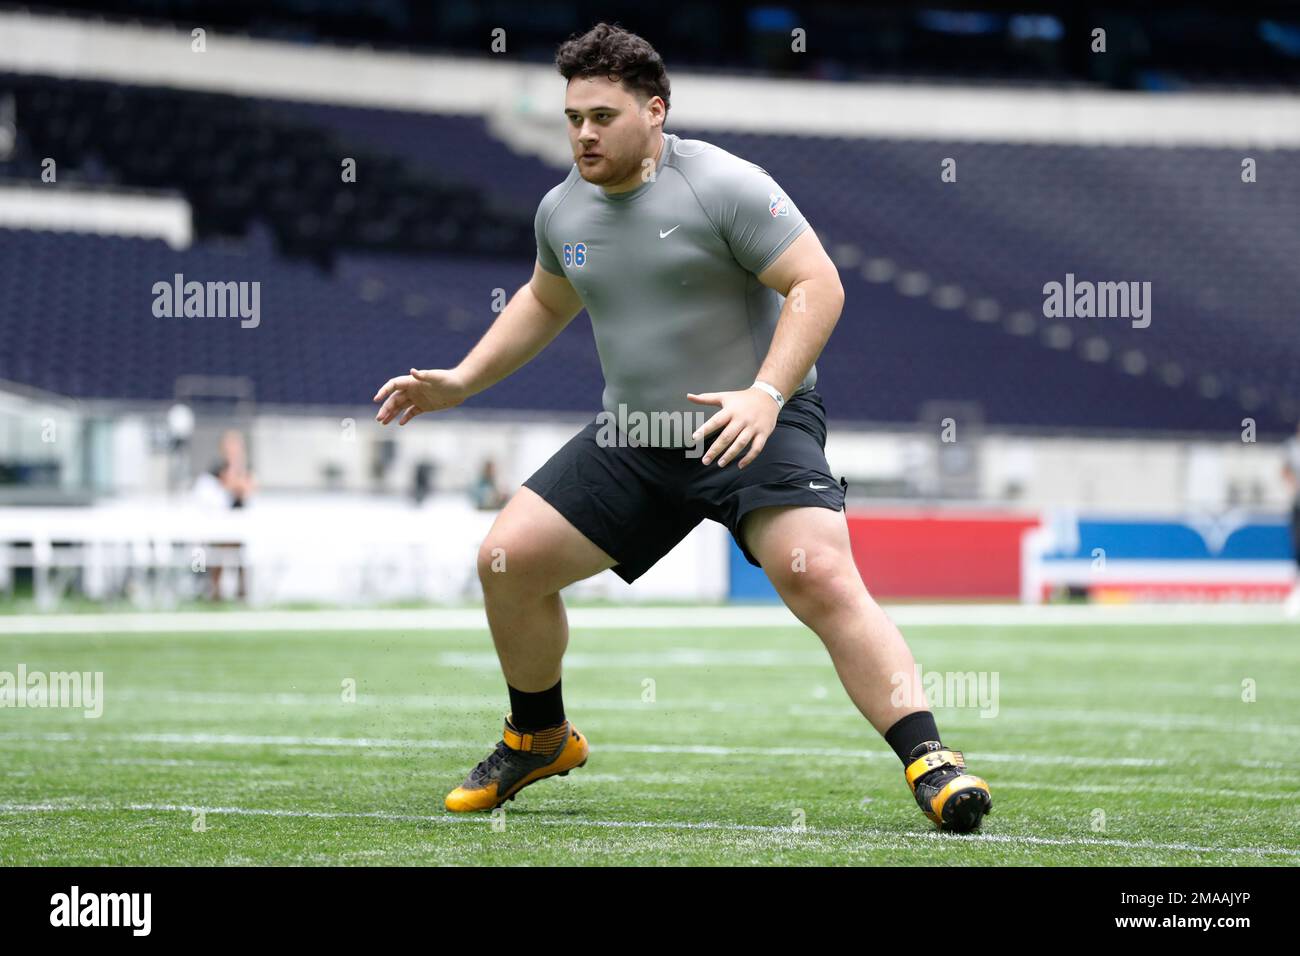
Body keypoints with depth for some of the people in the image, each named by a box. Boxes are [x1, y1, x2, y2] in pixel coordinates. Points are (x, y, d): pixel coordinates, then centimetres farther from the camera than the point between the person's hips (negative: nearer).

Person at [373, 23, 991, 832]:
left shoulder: (723, 185, -14)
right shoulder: (563, 210, 8)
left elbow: (818, 284, -17)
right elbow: (545, 302, 28)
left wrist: (765, 393, -28)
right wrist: (460, 381, 20)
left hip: (757, 426, -6)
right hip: (632, 441, 6)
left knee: (820, 576, -28)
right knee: (507, 559, -1)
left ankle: (929, 761, -27)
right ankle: (541, 738, 23)